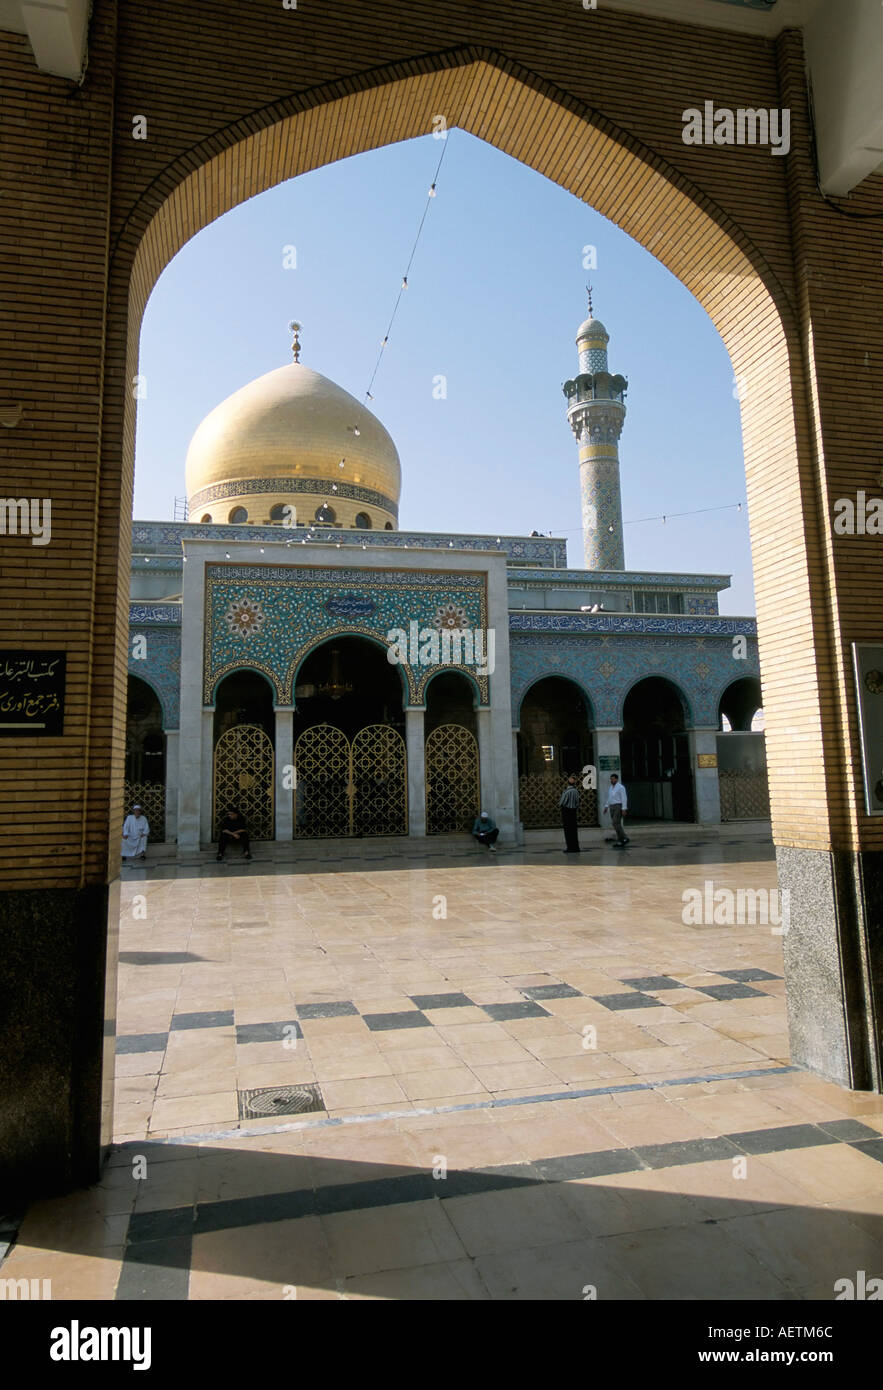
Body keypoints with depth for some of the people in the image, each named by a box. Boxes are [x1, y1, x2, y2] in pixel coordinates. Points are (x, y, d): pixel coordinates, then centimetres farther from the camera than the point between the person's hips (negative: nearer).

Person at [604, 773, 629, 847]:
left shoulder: (621, 787, -11)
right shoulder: (611, 787, 16)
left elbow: (624, 798, -15)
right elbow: (609, 799, 22)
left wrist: (624, 809, -22)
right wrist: (606, 807, 14)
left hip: (619, 807, -8)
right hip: (613, 808, 8)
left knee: (616, 823, -15)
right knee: (616, 824, 4)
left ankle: (625, 838, -5)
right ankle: (620, 842, 6)